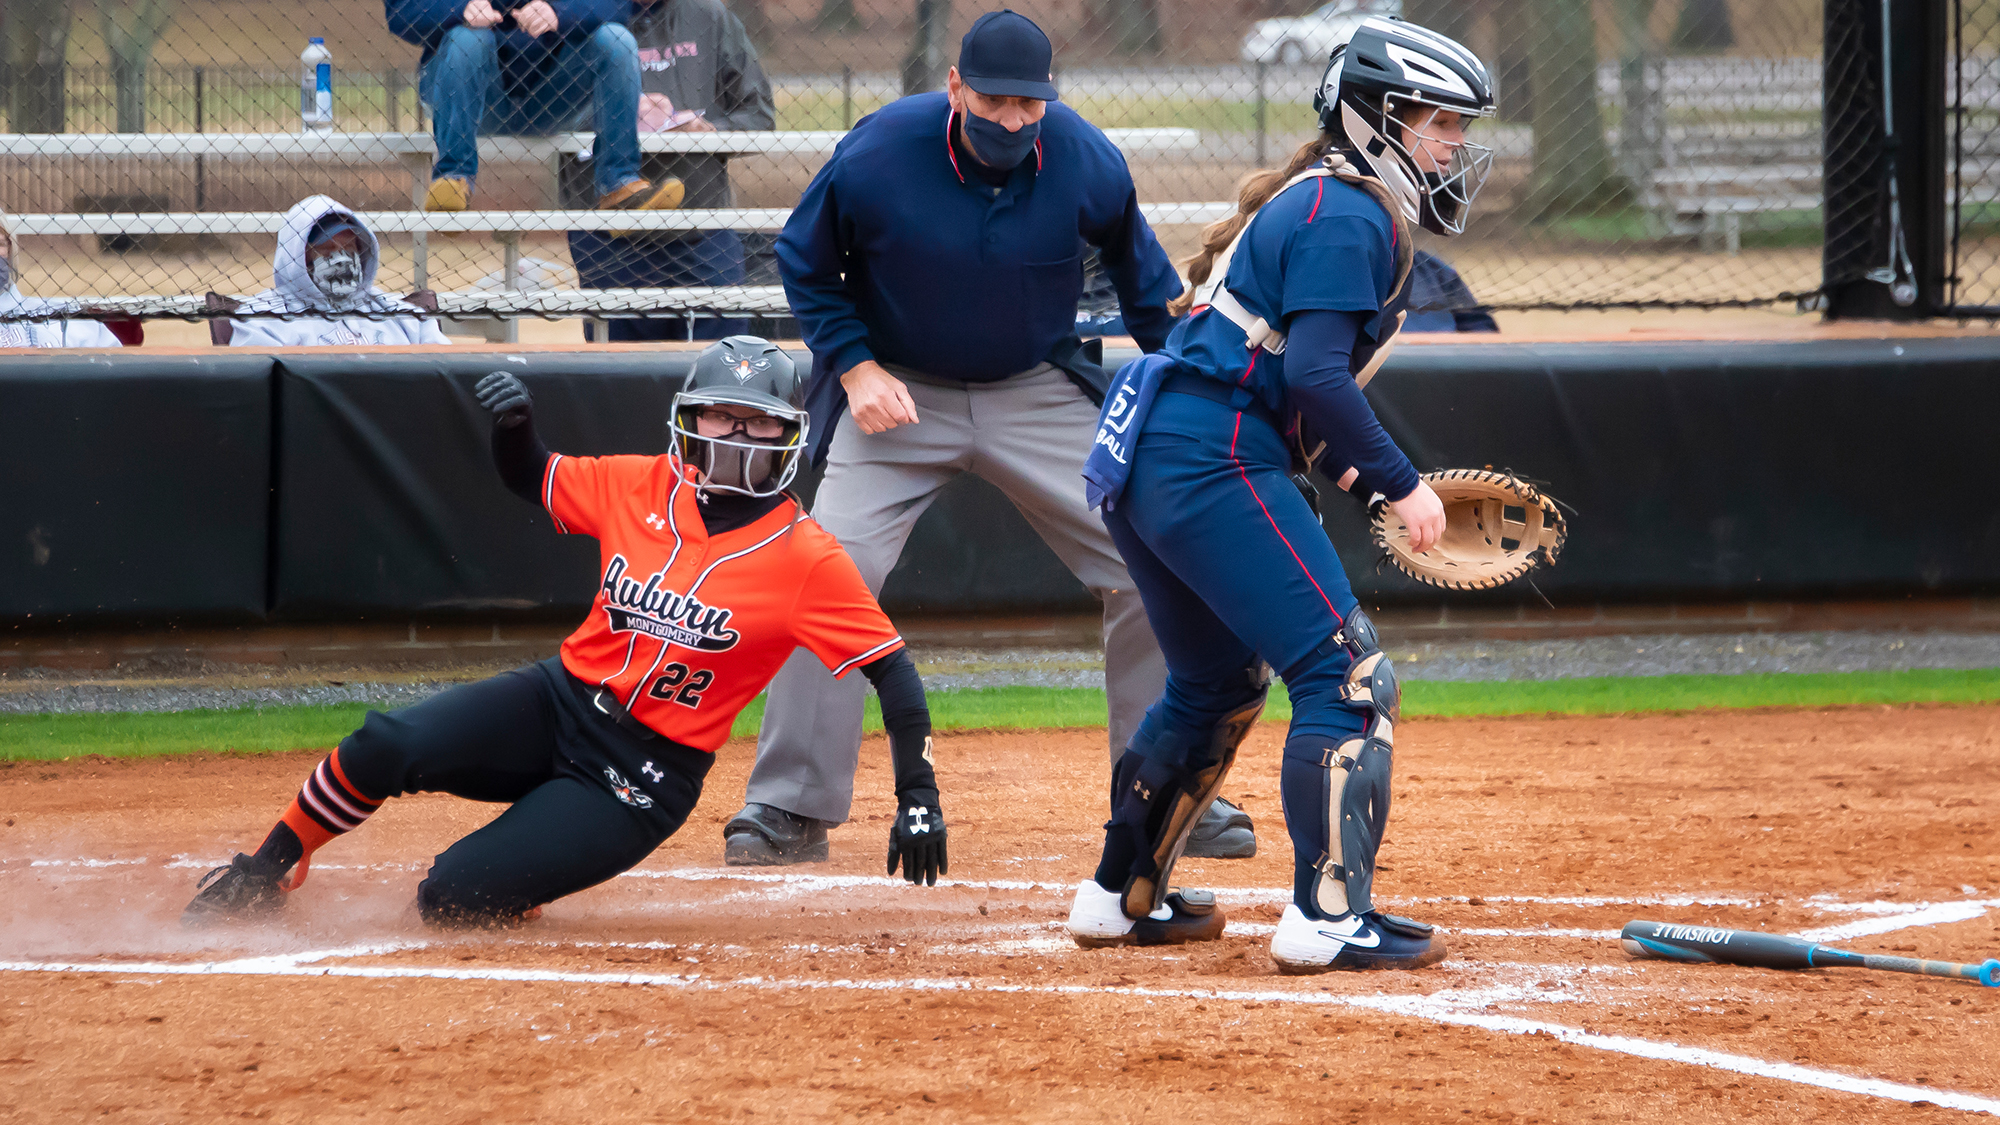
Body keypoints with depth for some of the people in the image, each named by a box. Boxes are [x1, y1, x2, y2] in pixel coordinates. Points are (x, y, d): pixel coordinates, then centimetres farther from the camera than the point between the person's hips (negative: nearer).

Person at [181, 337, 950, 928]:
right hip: (560, 703, 4)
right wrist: (513, 430, -6)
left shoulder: (807, 558, -12)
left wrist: (917, 794, -20)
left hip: (644, 778, -4)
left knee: (450, 898, -20)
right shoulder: (644, 487, 1)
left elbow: (891, 670, -11)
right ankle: (267, 874, 3)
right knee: (385, 748, -22)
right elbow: (532, 480, 17)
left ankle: (520, 891, 16)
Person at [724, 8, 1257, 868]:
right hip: (901, 393, -1)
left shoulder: (1088, 163, -16)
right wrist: (855, 366, -14)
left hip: (1040, 394, 2)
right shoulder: (876, 154, -20)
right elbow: (805, 264, -3)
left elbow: (1138, 268, 5)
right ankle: (790, 809, -6)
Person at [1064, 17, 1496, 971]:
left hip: (1141, 459, 11)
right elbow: (1317, 375, -20)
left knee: (1219, 685, 25)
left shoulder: (1311, 204, 22)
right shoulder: (1349, 217, -10)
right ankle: (1328, 917, -17)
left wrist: (1350, 471, 15)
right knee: (1348, 677, -11)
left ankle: (1121, 896, 32)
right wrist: (1401, 486, -16)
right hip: (1214, 462, -11)